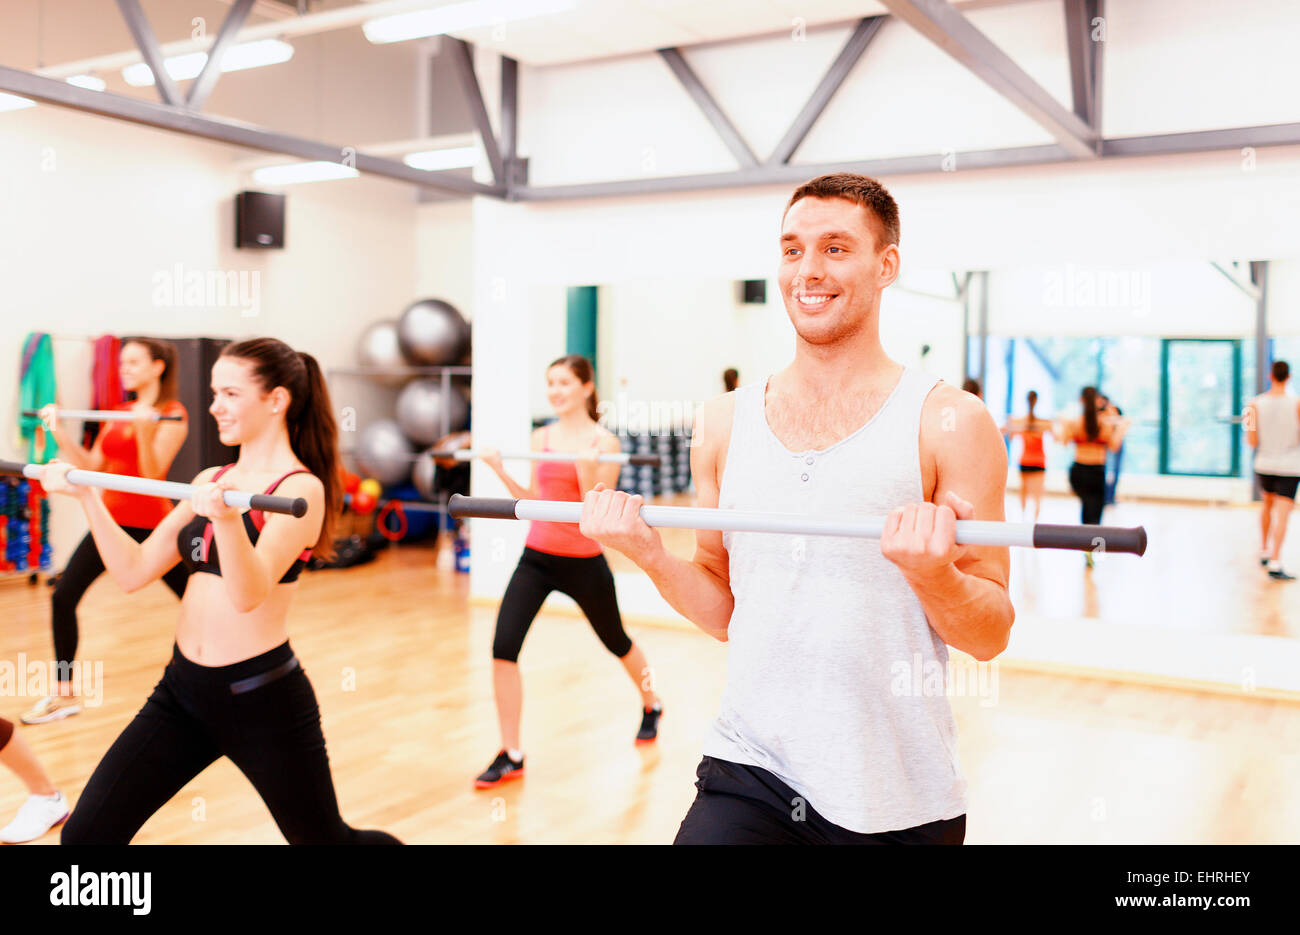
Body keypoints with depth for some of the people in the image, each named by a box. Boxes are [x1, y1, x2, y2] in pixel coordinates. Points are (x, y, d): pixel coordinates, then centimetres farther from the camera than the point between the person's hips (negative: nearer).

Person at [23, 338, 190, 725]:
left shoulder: (172, 414, -9)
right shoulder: (120, 412, 12)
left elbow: (153, 473, -18)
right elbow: (93, 465, 9)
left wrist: (144, 429, -31)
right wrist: (60, 432, 1)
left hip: (150, 524, -6)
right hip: (111, 518, 7)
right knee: (63, 597, -2)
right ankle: (64, 694, 9)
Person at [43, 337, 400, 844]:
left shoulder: (301, 489, -13)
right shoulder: (211, 480, 7)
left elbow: (248, 594, -28)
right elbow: (133, 571, 7)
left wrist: (228, 518, -44)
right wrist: (88, 496, -1)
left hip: (261, 697, -6)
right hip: (182, 687, 6)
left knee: (328, 838, 11)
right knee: (86, 832, -1)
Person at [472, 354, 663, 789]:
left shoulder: (603, 442, -9)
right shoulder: (541, 438, 5)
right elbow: (535, 502, 10)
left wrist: (587, 469, -30)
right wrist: (501, 472, -1)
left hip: (583, 562, -4)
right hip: (536, 557, 4)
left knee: (615, 641, 19)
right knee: (503, 647, -11)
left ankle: (651, 705, 50)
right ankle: (510, 756, 0)